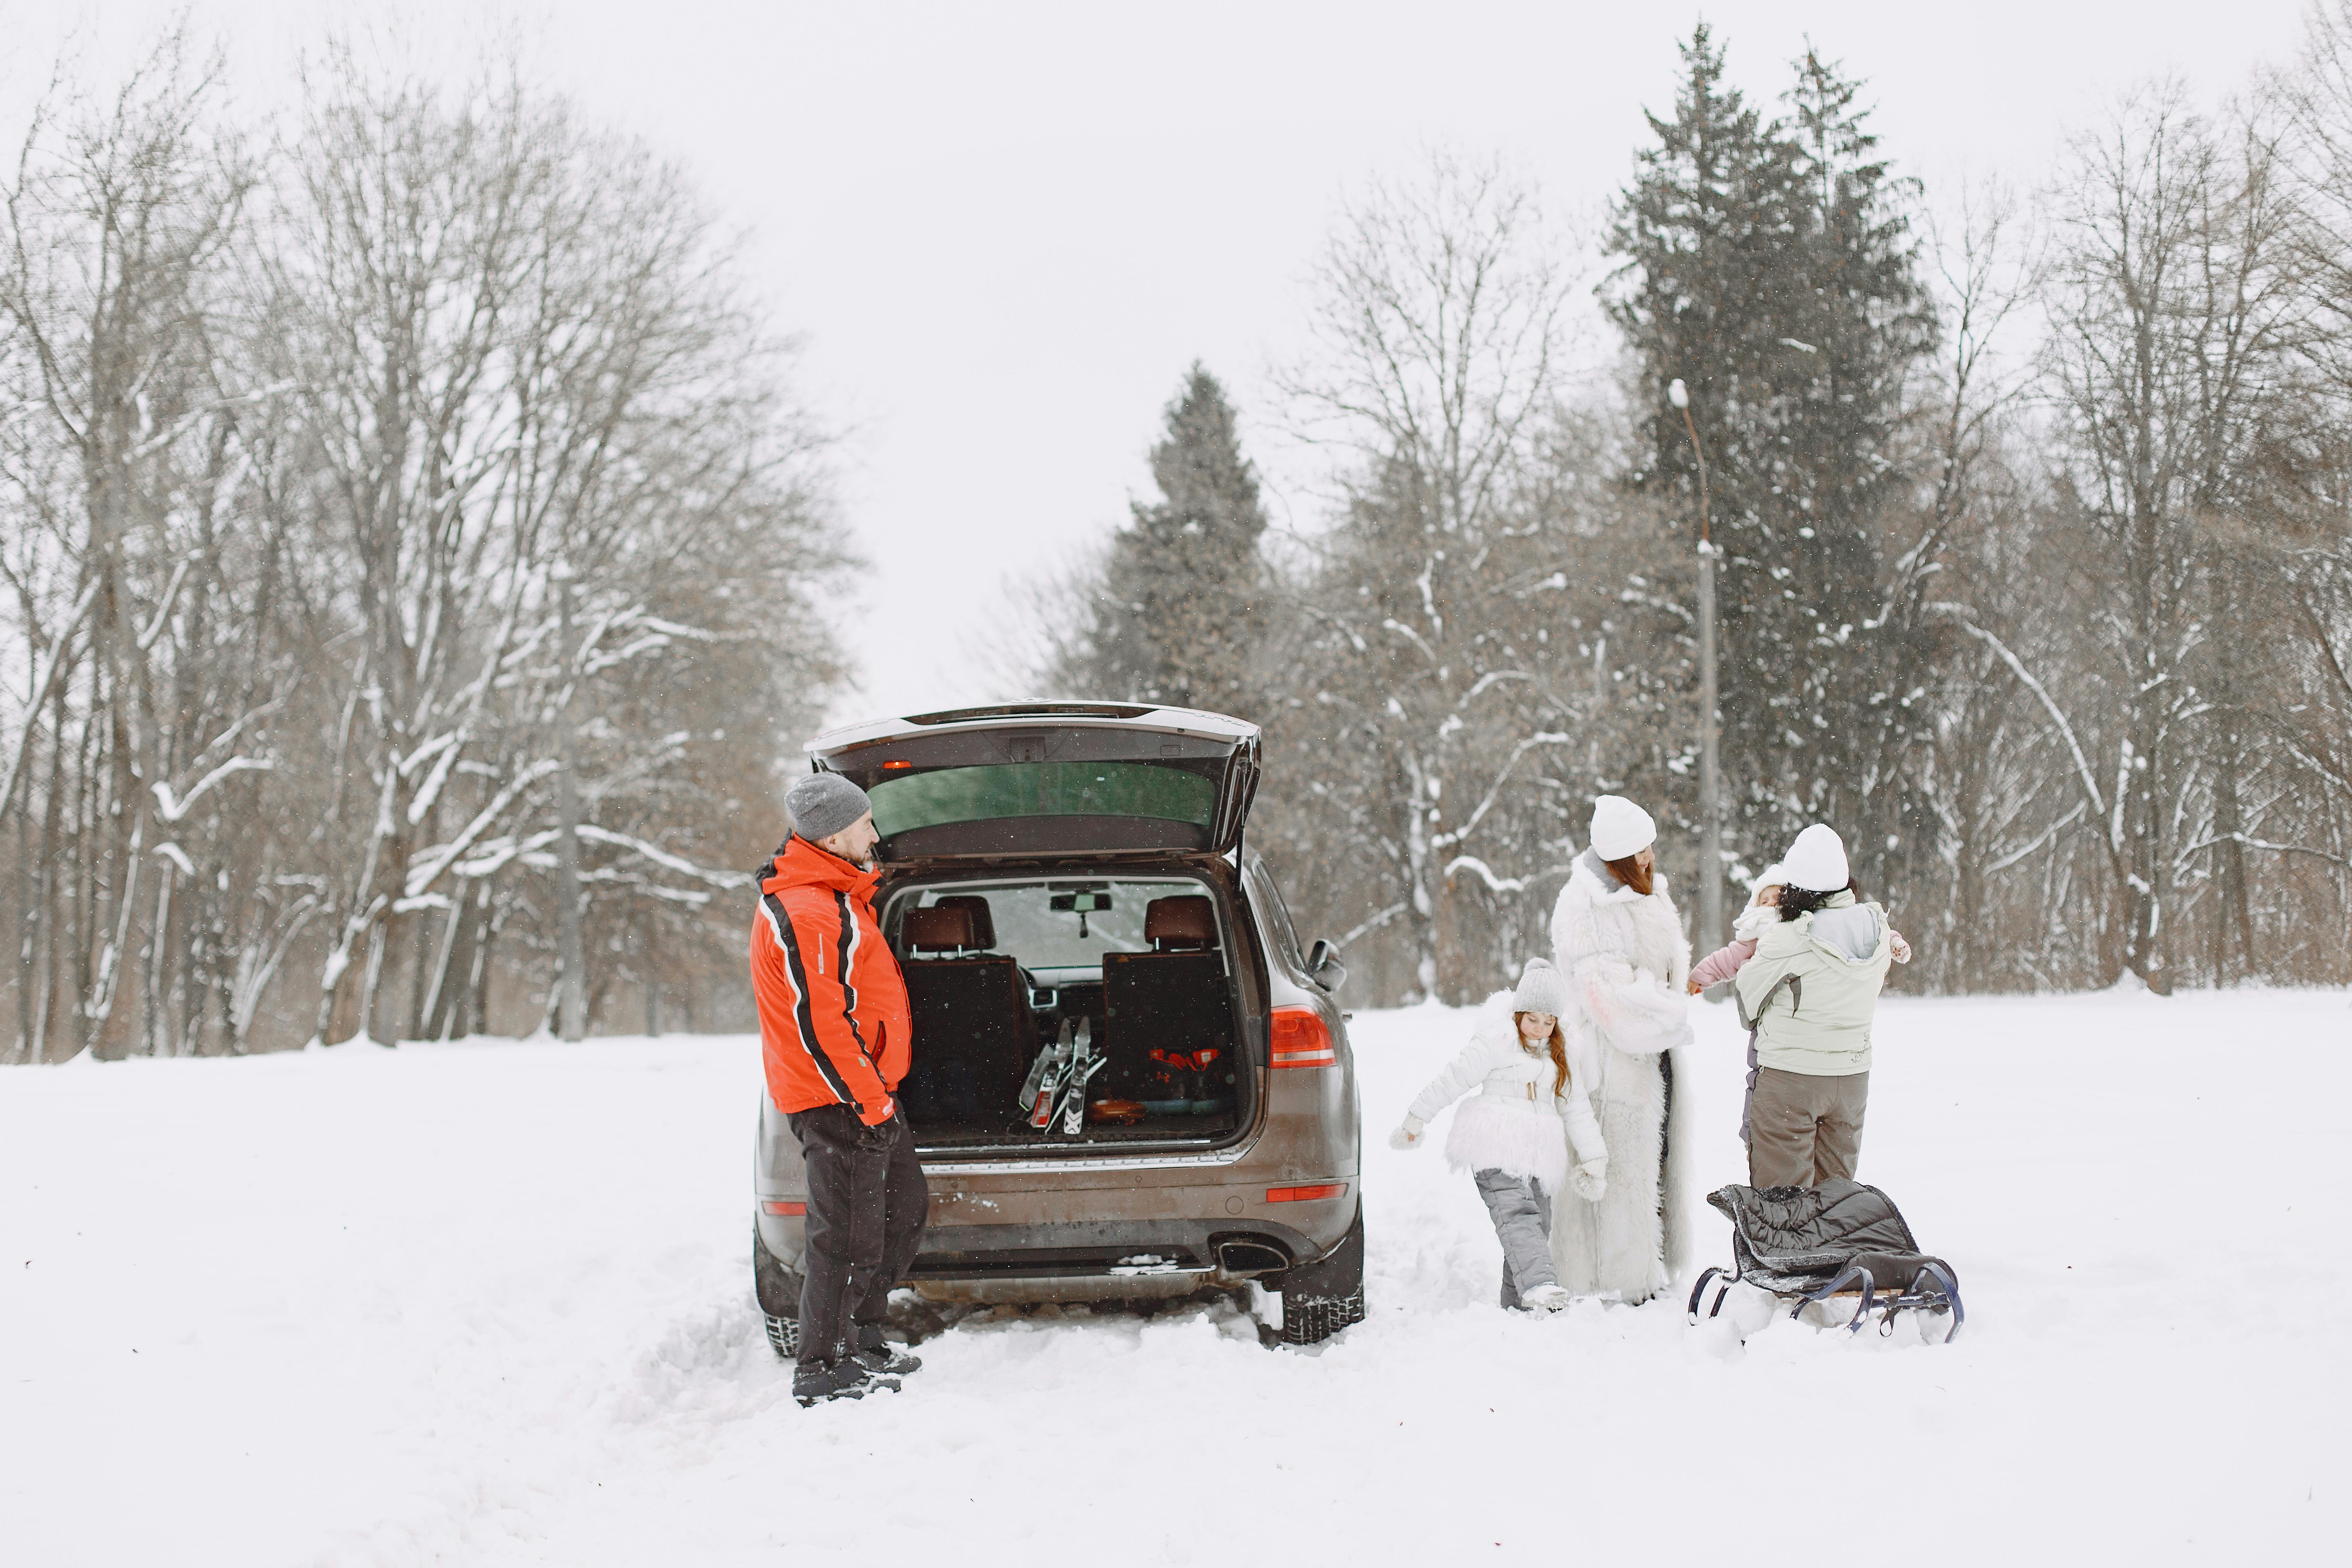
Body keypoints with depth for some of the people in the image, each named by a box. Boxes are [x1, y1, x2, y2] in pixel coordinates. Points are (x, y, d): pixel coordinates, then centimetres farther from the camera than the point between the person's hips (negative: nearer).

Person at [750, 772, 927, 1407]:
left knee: (906, 1209, 18)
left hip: (866, 1090, 11)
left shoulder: (834, 896, 15)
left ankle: (860, 1339, 28)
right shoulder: (806, 913, -20)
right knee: (851, 1233, -5)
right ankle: (824, 1369, 5)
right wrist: (868, 1098, -20)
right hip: (840, 1101, -11)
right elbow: (818, 1024, -23)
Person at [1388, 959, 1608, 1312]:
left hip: (1538, 1154, 7)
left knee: (1539, 1223, 0)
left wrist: (1594, 1159, 21)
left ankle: (1517, 1304, 8)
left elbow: (1577, 1107, 23)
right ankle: (1538, 1285, -44)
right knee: (1517, 1215, -24)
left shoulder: (1560, 1054, 18)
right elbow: (1452, 1081, 2)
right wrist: (1416, 1120, 6)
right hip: (1496, 1150, -7)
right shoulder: (1495, 1042, -2)